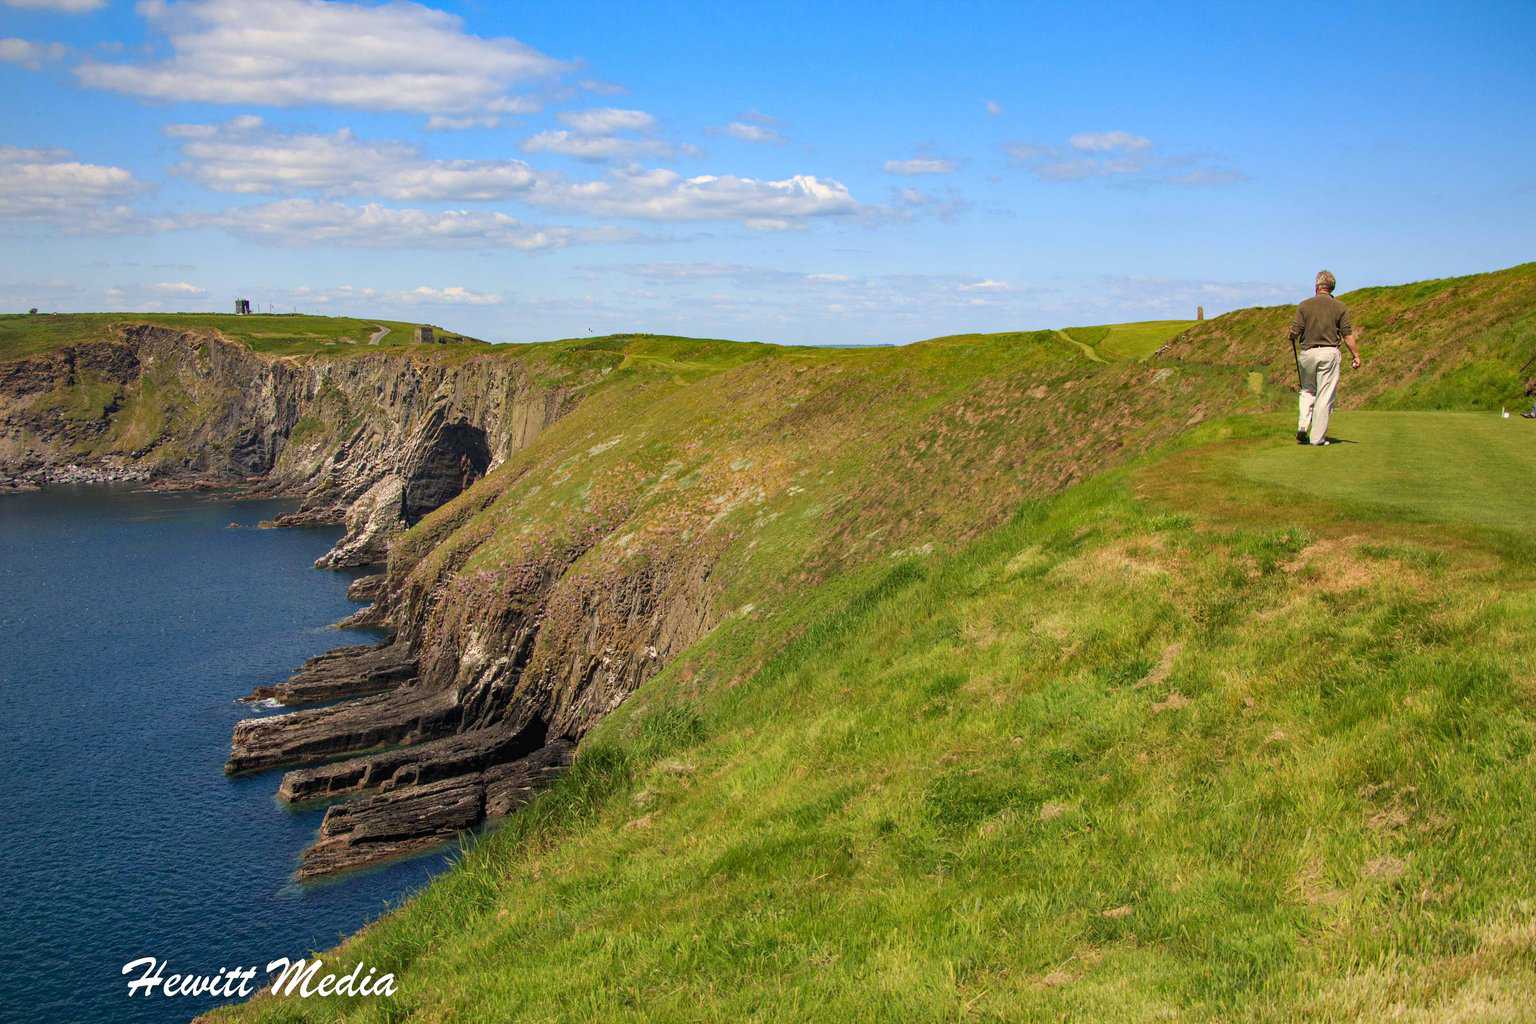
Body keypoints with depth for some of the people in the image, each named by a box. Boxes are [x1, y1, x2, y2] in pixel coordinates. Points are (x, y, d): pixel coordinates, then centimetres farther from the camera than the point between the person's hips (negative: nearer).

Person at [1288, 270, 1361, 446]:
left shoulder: (1304, 305, -1)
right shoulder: (1339, 307, -1)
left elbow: (1294, 332, -5)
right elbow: (1348, 335, -4)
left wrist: (1292, 336, 18)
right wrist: (1356, 355, 3)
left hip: (1307, 352, 1)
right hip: (1329, 352, -1)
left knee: (1307, 392, 18)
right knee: (1325, 396, 3)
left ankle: (1302, 428, 0)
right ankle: (1317, 437, 1)